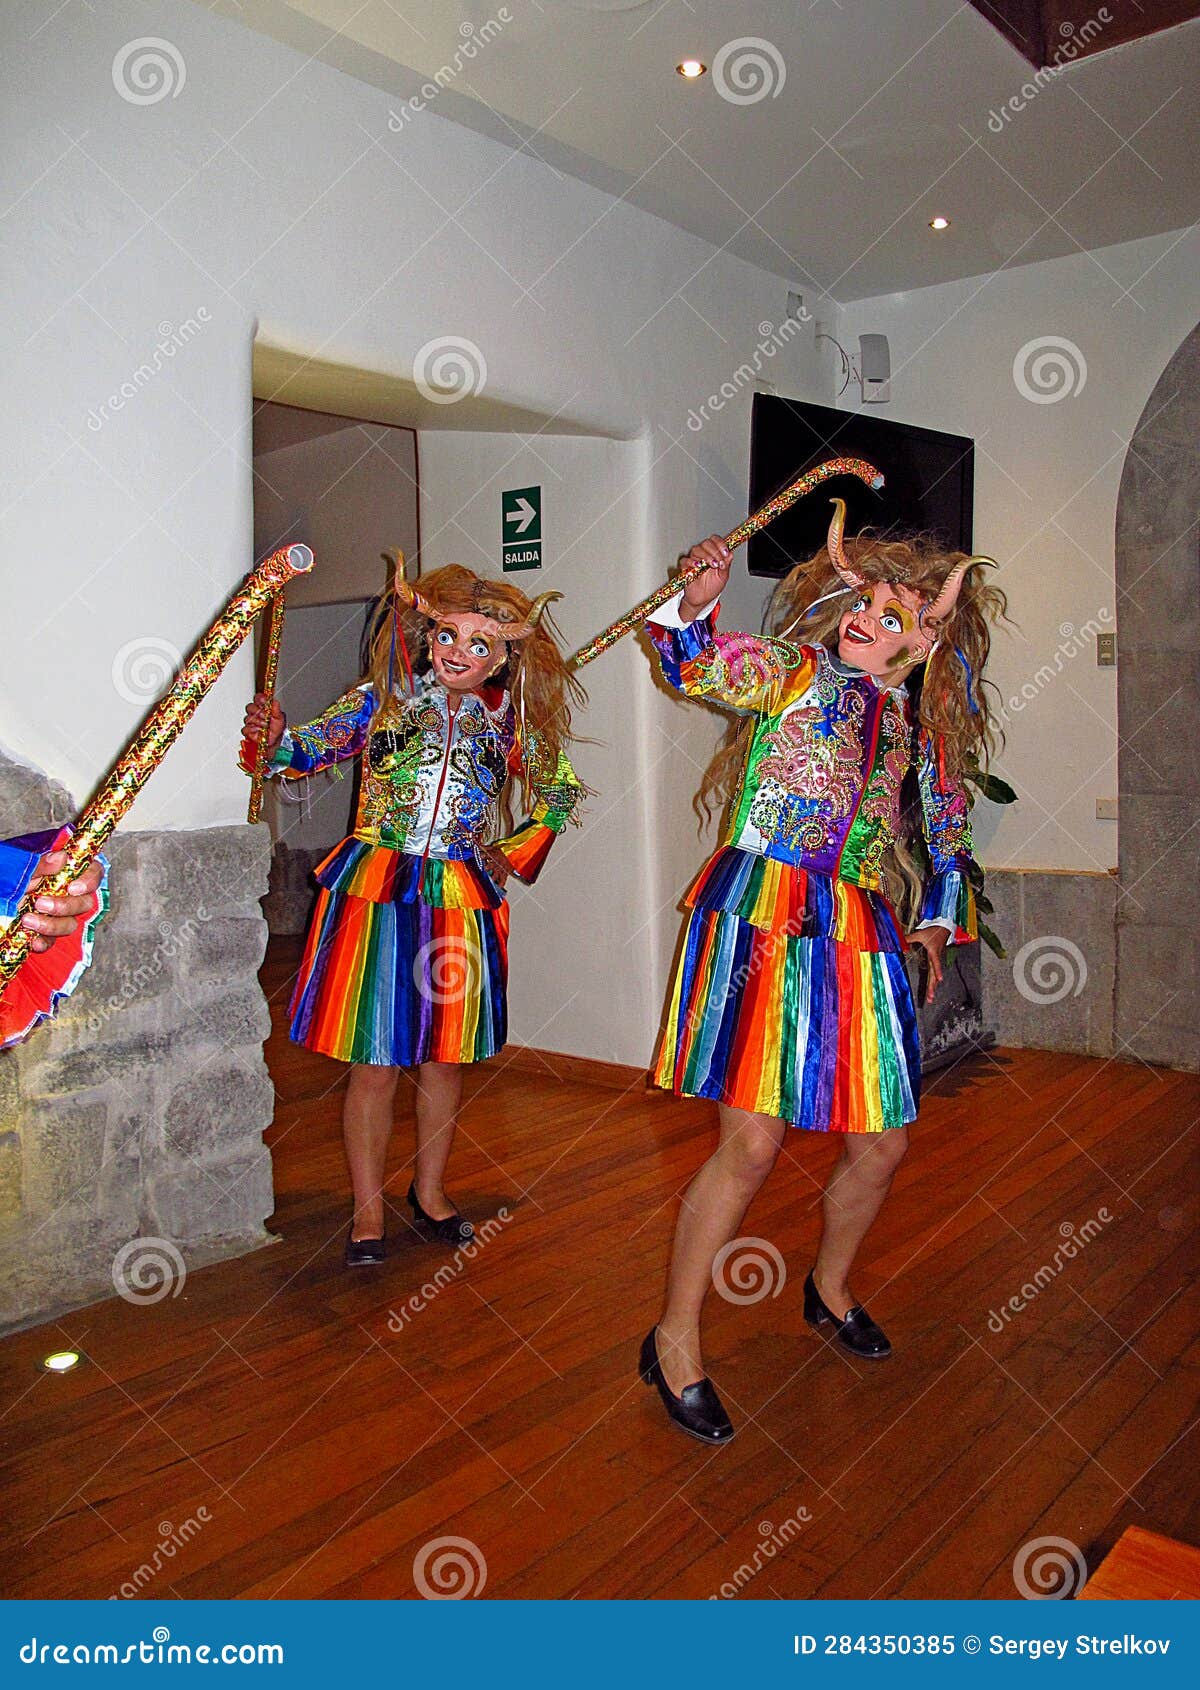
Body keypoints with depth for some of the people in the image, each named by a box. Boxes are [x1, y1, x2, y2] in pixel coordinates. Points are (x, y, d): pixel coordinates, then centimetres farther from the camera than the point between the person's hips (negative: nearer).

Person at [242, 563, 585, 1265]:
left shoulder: (511, 723, 5)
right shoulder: (385, 697, 1)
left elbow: (562, 794, 18)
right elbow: (309, 749, -1)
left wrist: (515, 856, 10)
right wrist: (276, 736, -23)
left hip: (461, 899, 2)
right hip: (375, 893, -2)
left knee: (447, 1055, 12)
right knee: (374, 1063, 1)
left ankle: (431, 1191, 32)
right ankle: (368, 1212, 18)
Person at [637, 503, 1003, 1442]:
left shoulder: (923, 728, 16)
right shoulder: (792, 670, 3)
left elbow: (947, 837, 27)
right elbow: (697, 665, -12)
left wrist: (939, 919, 18)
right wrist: (697, 603, -30)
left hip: (860, 934, 6)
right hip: (763, 915, -5)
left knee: (884, 1141, 10)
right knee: (753, 1140, -10)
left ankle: (831, 1290, 40)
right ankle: (675, 1342, 8)